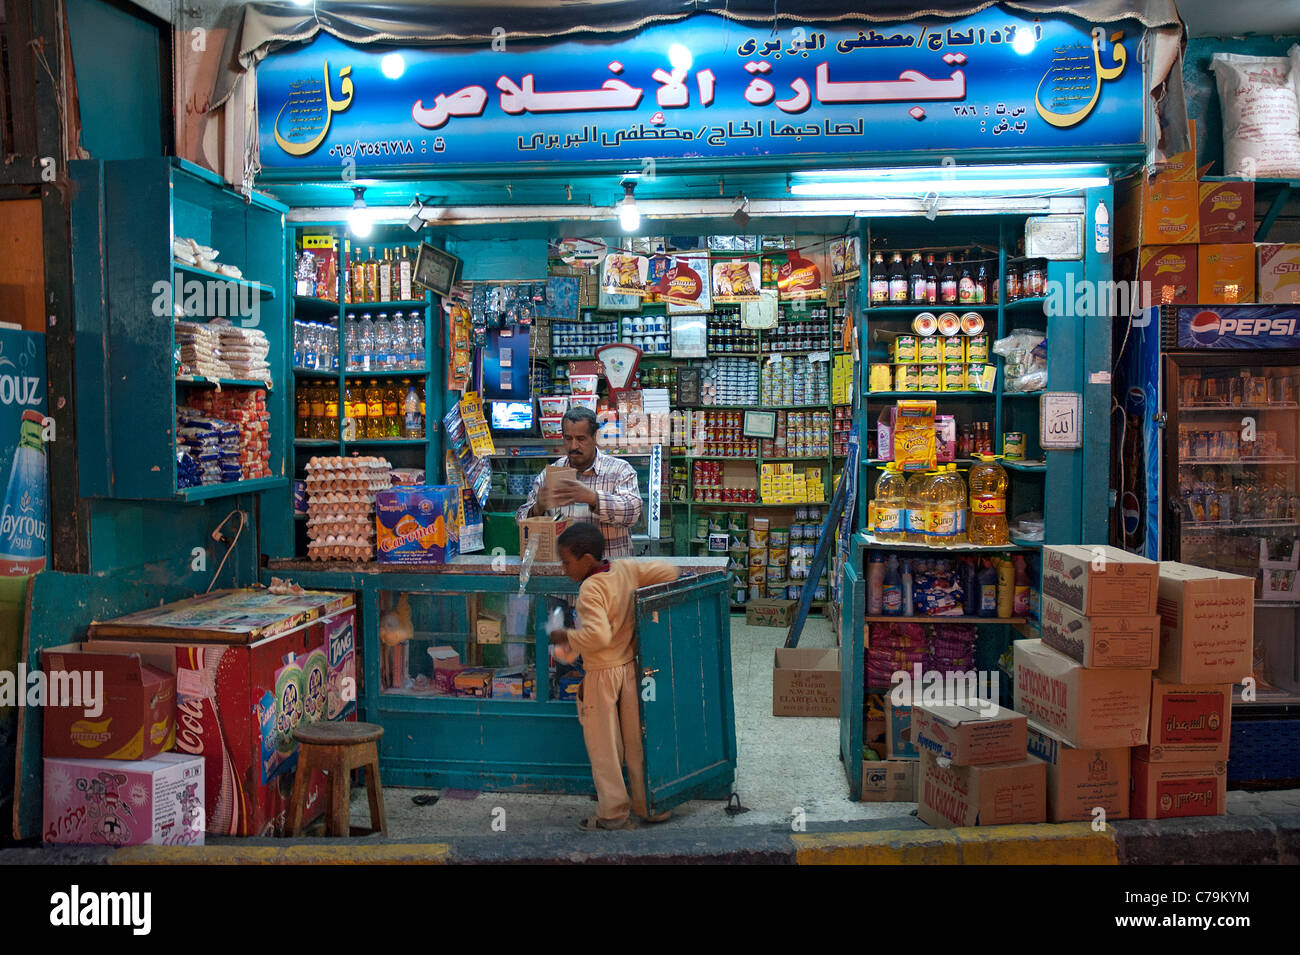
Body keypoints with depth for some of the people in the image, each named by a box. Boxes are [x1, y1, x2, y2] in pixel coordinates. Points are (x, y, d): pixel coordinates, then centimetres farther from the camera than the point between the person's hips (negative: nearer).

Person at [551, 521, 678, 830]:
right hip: (630, 668, 7)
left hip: (601, 676, -7)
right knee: (636, 741, 17)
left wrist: (566, 637, -17)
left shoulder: (590, 588, -22)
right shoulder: (627, 569, -2)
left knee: (603, 747, 8)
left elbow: (598, 634, -32)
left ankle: (613, 814, 17)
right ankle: (650, 806, 26)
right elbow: (668, 571, 1)